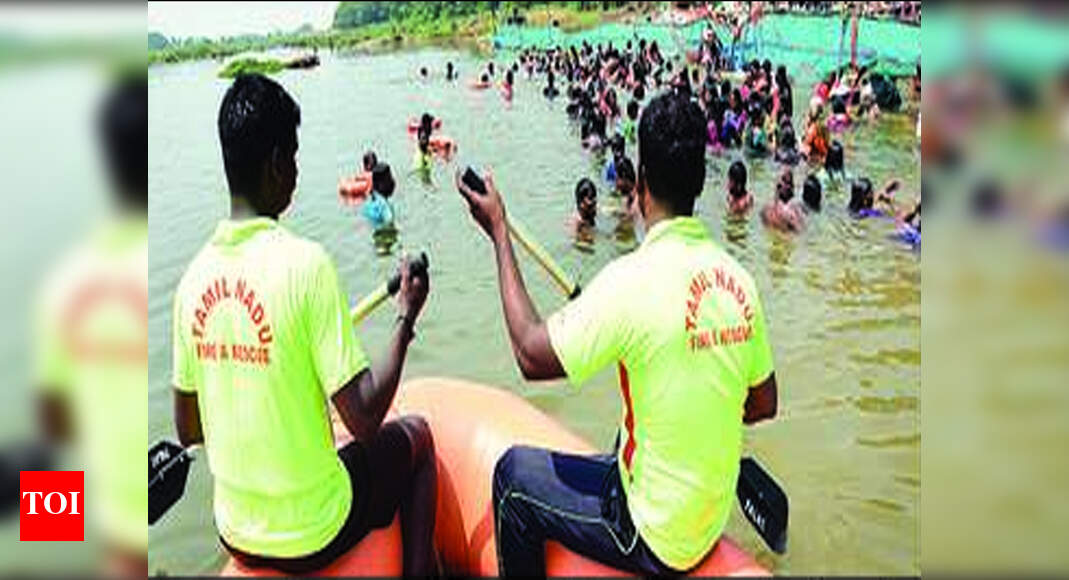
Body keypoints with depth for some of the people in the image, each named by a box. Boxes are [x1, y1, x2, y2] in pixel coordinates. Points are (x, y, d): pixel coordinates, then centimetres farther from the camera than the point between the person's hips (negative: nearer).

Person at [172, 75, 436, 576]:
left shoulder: (194, 275, -5)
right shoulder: (307, 262, -22)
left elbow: (187, 431, 4)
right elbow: (364, 419, -21)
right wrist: (406, 318, -10)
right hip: (313, 535, -5)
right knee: (414, 435, 19)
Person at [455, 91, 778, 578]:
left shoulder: (633, 280, -27)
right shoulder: (739, 279, -6)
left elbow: (533, 355, -18)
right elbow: (764, 404, 4)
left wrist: (499, 232, -12)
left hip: (655, 539, -7)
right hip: (711, 522, 7)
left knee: (514, 473, 10)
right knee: (602, 462, 32)